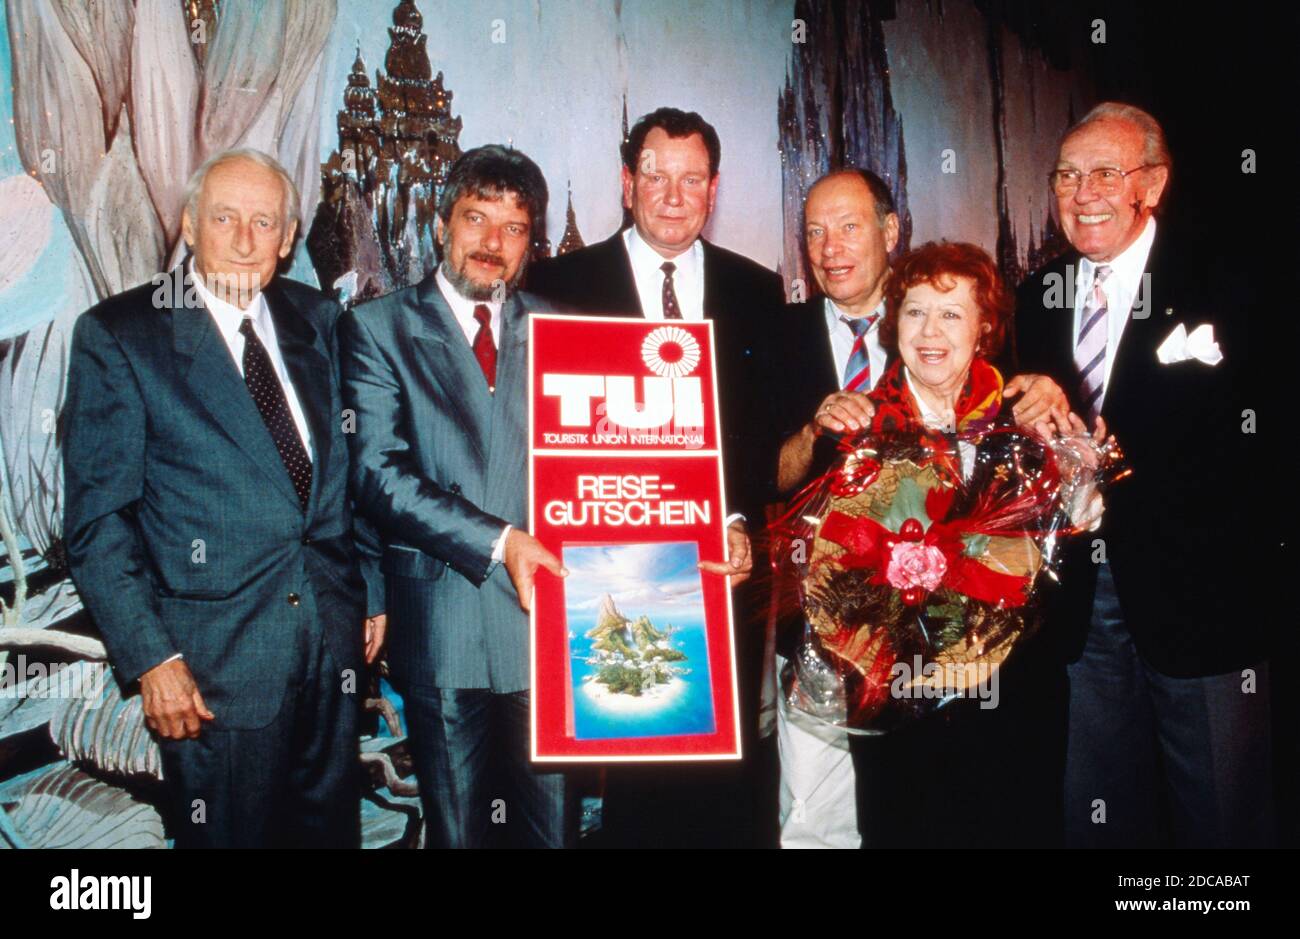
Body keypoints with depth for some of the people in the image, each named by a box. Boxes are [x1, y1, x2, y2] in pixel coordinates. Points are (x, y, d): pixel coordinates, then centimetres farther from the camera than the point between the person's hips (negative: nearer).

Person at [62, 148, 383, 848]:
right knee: (230, 834, 8)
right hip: (216, 658, -4)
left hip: (333, 635, 5)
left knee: (332, 829, 17)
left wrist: (371, 591, 12)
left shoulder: (316, 320, 7)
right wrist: (149, 657, -14)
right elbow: (97, 522, -9)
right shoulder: (118, 335, -7)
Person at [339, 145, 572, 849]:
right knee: (457, 831, 12)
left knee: (557, 824, 9)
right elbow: (377, 472, -10)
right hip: (443, 626, -2)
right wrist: (496, 541, -18)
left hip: (551, 613, 2)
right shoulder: (377, 328, 1)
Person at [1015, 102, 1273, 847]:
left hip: (1198, 596, -4)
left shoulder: (1223, 287, -8)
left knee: (1221, 820, 9)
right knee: (1099, 817, 16)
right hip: (1087, 597, 5)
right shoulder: (1040, 299, 9)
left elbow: (1246, 448, -15)